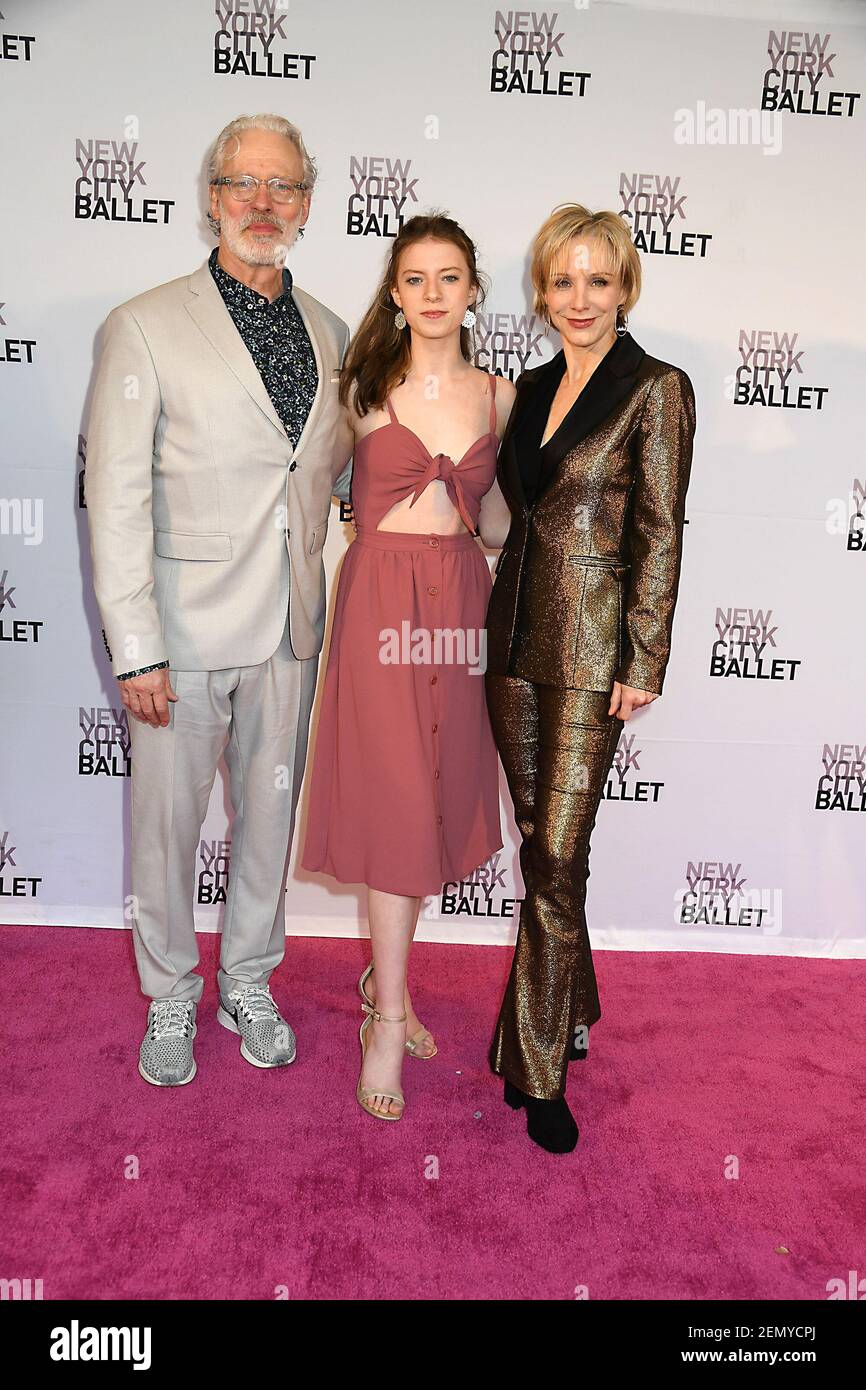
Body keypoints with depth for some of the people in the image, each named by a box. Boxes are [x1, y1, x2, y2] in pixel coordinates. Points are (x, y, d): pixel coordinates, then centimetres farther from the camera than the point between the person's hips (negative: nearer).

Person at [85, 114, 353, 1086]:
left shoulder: (330, 335, 9)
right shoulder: (145, 327, -6)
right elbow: (115, 501, -10)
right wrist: (135, 649, -14)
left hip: (290, 631, 4)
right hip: (186, 630, -4)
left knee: (270, 813, 15)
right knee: (166, 821, 9)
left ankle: (249, 985, 36)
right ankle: (170, 1001, 32)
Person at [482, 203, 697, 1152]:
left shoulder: (655, 389, -5)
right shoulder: (534, 388, 14)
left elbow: (660, 537, -9)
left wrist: (644, 665, -12)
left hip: (590, 648, -6)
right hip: (516, 637, 7)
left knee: (557, 859, -4)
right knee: (538, 844, 13)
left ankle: (539, 1070, 10)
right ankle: (569, 1011, 32)